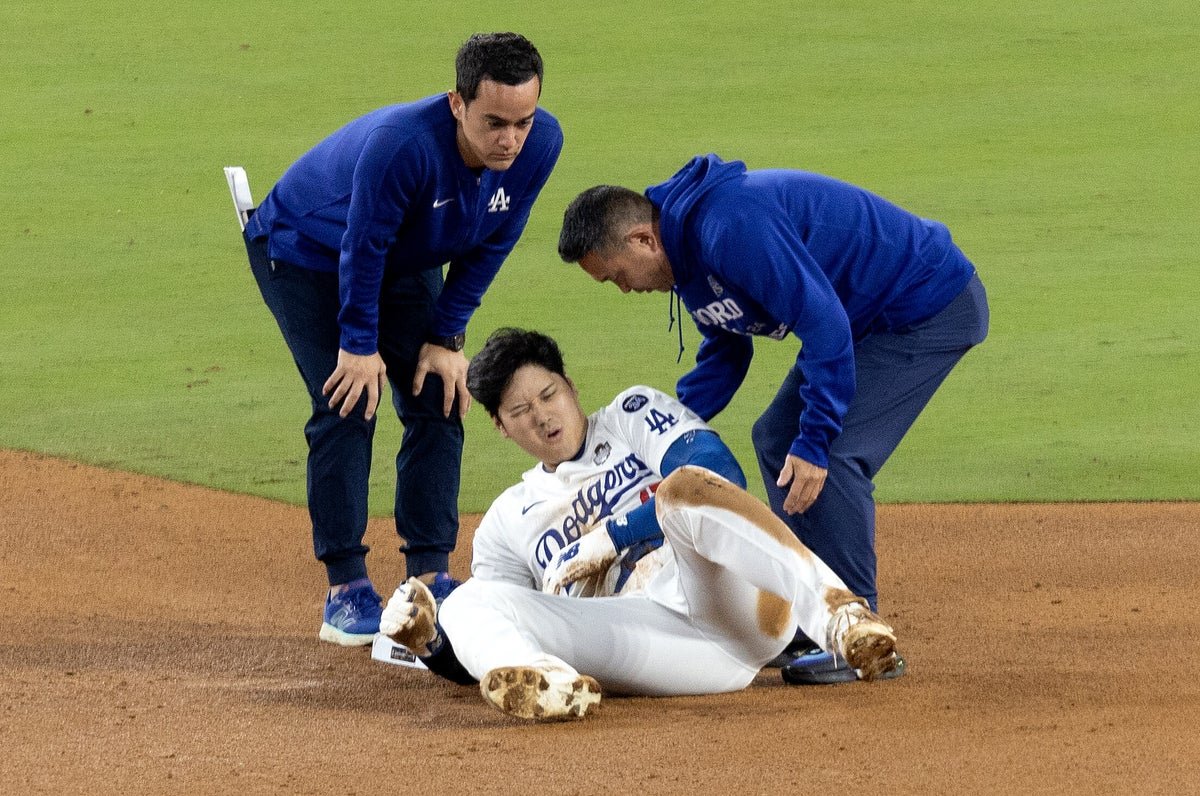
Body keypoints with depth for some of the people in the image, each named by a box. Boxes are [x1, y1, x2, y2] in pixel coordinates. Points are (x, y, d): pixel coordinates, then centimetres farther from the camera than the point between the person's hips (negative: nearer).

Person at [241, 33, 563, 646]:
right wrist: (359, 344, -18)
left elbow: (488, 246, -9)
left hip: (407, 265, 6)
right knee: (348, 405, -14)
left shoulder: (539, 145, -25)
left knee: (438, 401, -2)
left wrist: (446, 336, -8)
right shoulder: (402, 144, -43)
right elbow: (363, 248, -29)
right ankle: (346, 590, -12)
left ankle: (428, 578, 3)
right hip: (304, 251, -6)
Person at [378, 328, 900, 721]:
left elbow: (721, 478, 3)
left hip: (741, 606, -2)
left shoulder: (635, 416, 23)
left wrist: (613, 536, 1)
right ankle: (541, 687, -57)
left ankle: (841, 619, -50)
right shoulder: (505, 524, 29)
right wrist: (431, 642, -2)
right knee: (467, 603, -19)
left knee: (682, 487, -32)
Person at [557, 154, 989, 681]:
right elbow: (724, 355, 18)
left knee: (831, 456, -18)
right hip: (869, 315, 11)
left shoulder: (732, 227, -29)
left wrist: (815, 439, -28)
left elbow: (823, 322, -31)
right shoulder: (688, 246, 3)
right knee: (778, 439, 13)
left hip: (933, 303, -11)